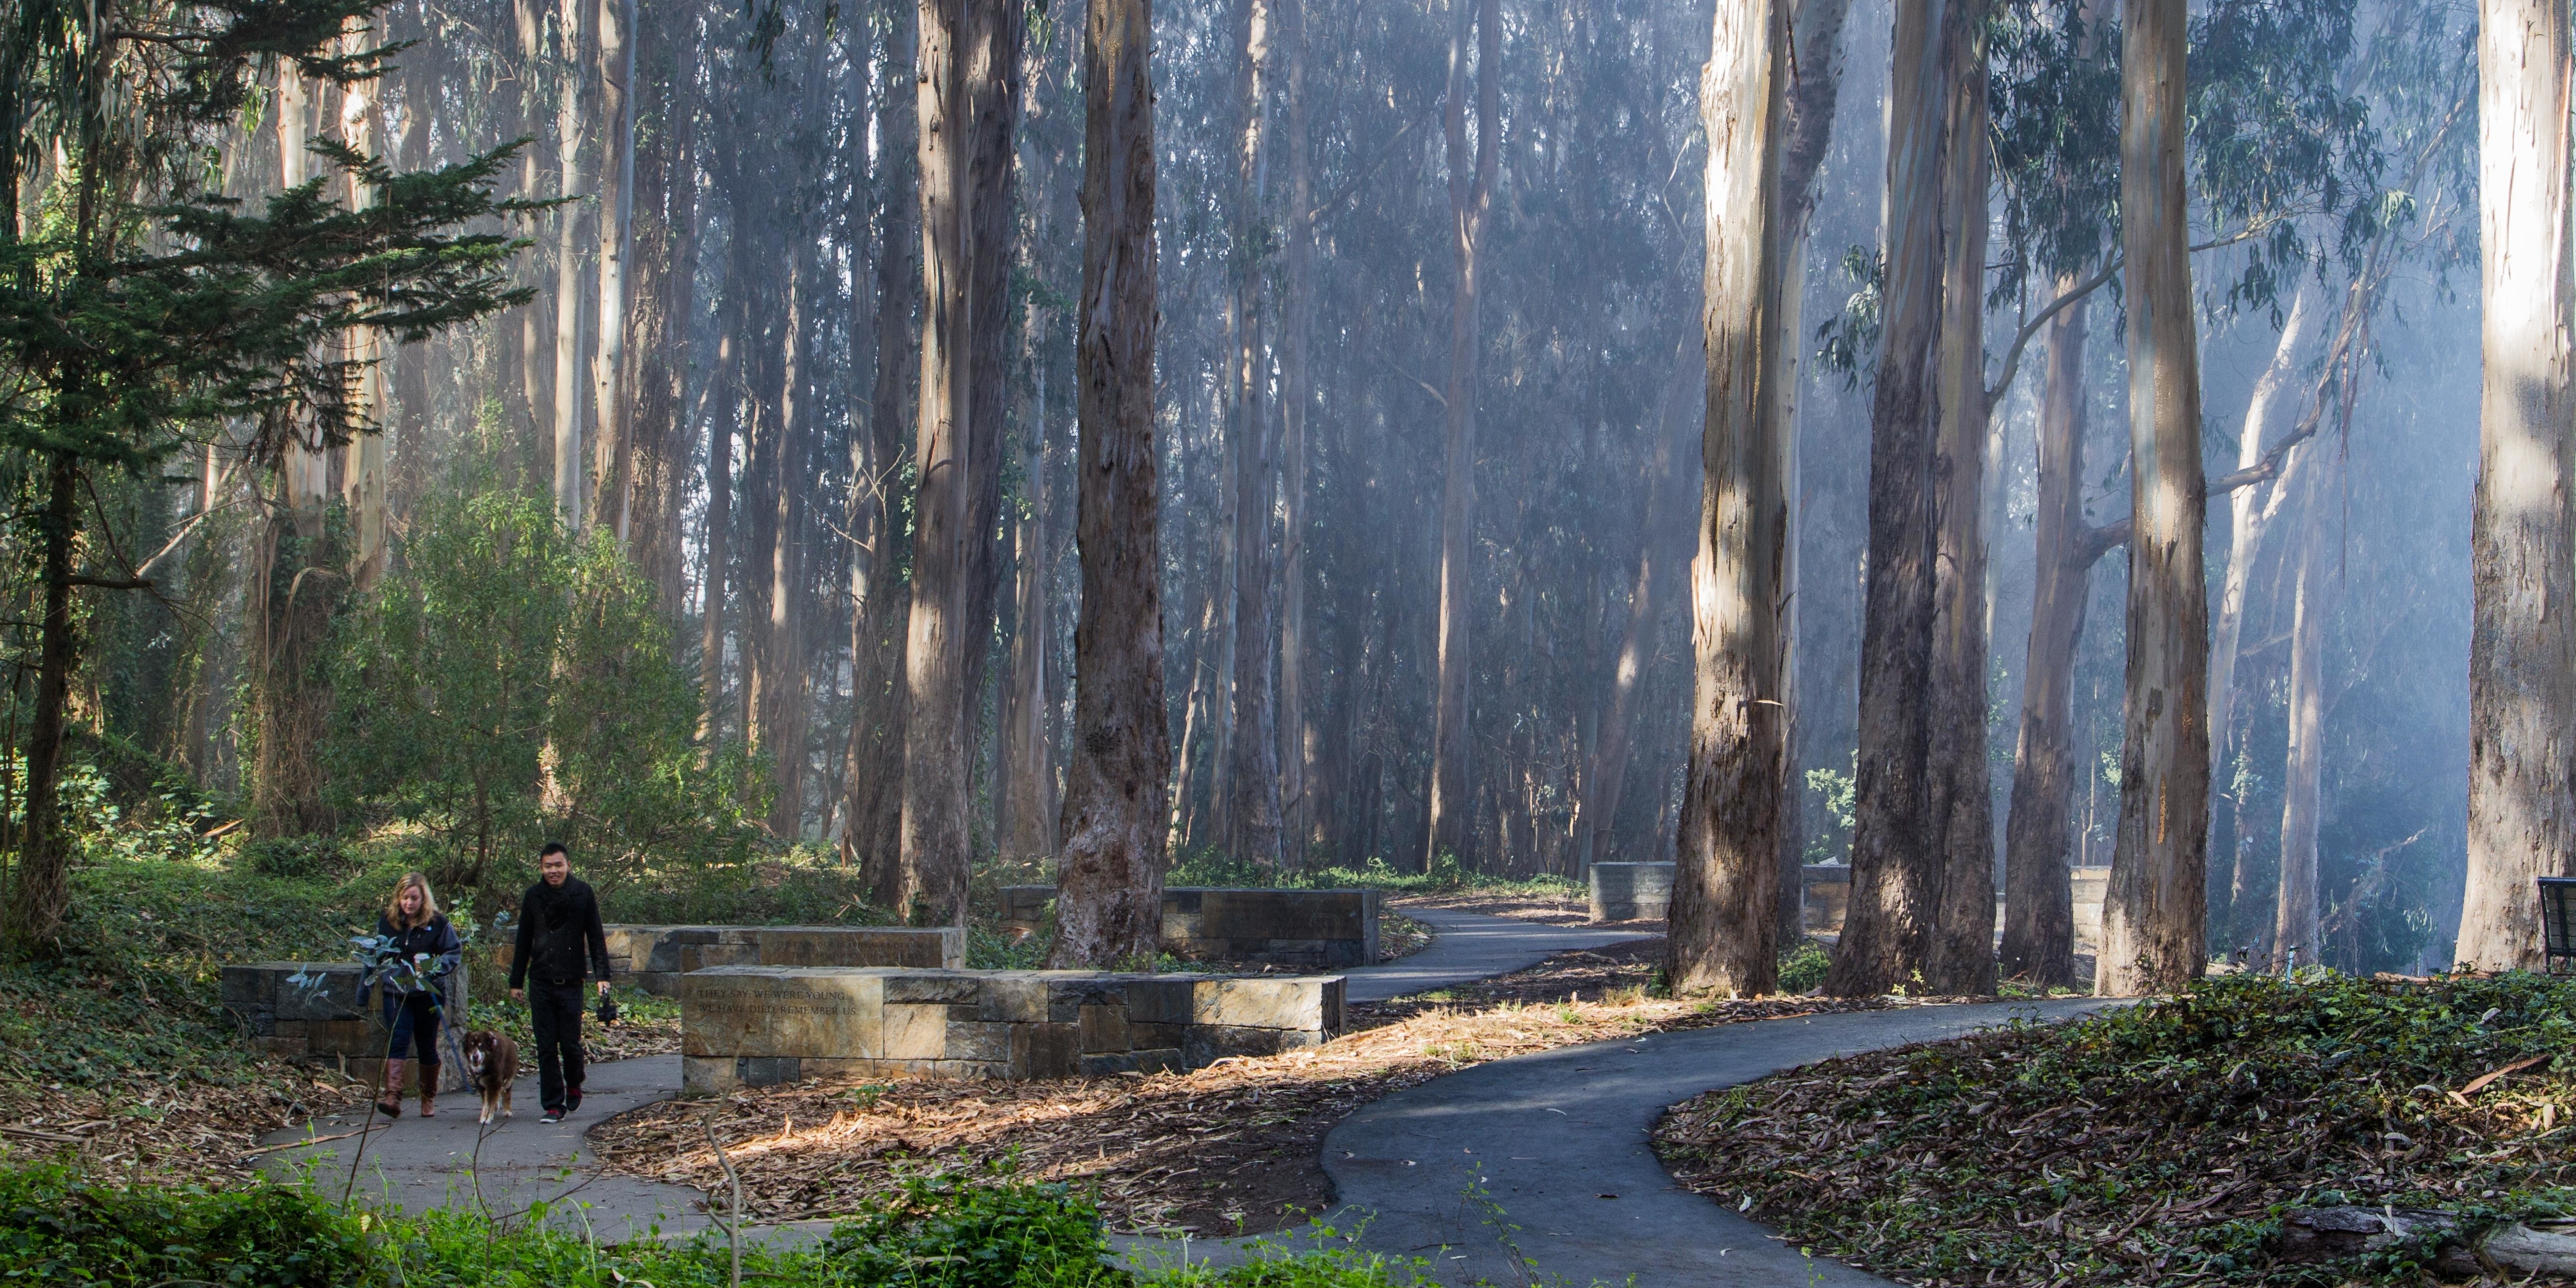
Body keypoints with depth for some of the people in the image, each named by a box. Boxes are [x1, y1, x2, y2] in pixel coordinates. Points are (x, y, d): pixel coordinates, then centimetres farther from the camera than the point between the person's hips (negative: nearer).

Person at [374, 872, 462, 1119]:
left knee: (427, 1047, 9)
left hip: (429, 994, -1)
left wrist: (437, 967, -17)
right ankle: (393, 1097, -26)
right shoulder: (387, 922, 4)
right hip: (396, 994, 1)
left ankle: (429, 1099, 24)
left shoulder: (438, 923, -4)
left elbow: (455, 952, 2)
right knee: (397, 1041, -15)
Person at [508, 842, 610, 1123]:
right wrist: (516, 981, 11)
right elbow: (524, 942, 12)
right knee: (546, 1047, 0)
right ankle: (553, 1104, 6)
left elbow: (596, 937, 2)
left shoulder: (583, 893, 0)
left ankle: (574, 1085, 29)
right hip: (540, 983, 2)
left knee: (570, 1044, 0)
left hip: (571, 983, -2)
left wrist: (602, 976, -5)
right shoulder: (533, 896, 6)